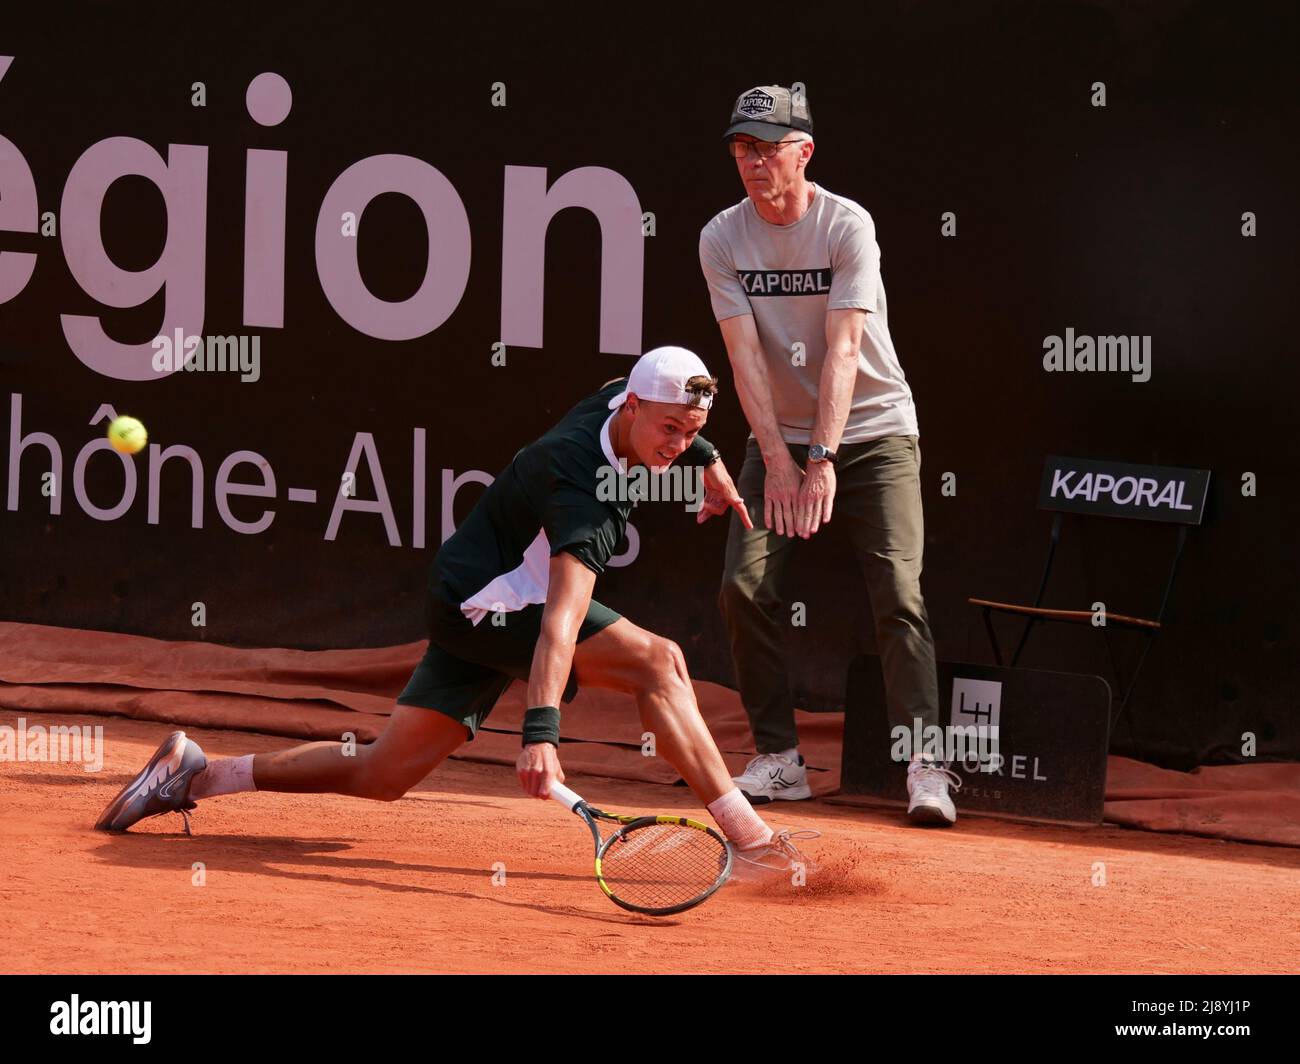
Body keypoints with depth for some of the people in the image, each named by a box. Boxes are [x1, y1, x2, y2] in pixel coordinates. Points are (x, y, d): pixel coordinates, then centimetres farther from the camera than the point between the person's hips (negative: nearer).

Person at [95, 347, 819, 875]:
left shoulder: (617, 402, -4)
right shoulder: (583, 484, -31)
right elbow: (563, 616, -42)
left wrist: (706, 458, 26)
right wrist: (542, 728, -51)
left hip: (480, 604, 9)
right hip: (483, 603, -9)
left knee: (382, 775, 9)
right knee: (657, 660, -23)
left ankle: (196, 775, 15)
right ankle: (747, 835, -22)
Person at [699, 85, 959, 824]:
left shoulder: (847, 226, -13)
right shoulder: (723, 239, -4)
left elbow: (843, 350, -21)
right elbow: (745, 354, -10)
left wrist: (823, 459, -30)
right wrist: (777, 459, -20)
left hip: (874, 432, -3)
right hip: (781, 437, 4)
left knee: (899, 590, -16)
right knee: (746, 588, -10)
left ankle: (927, 766, -20)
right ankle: (780, 758, 0)